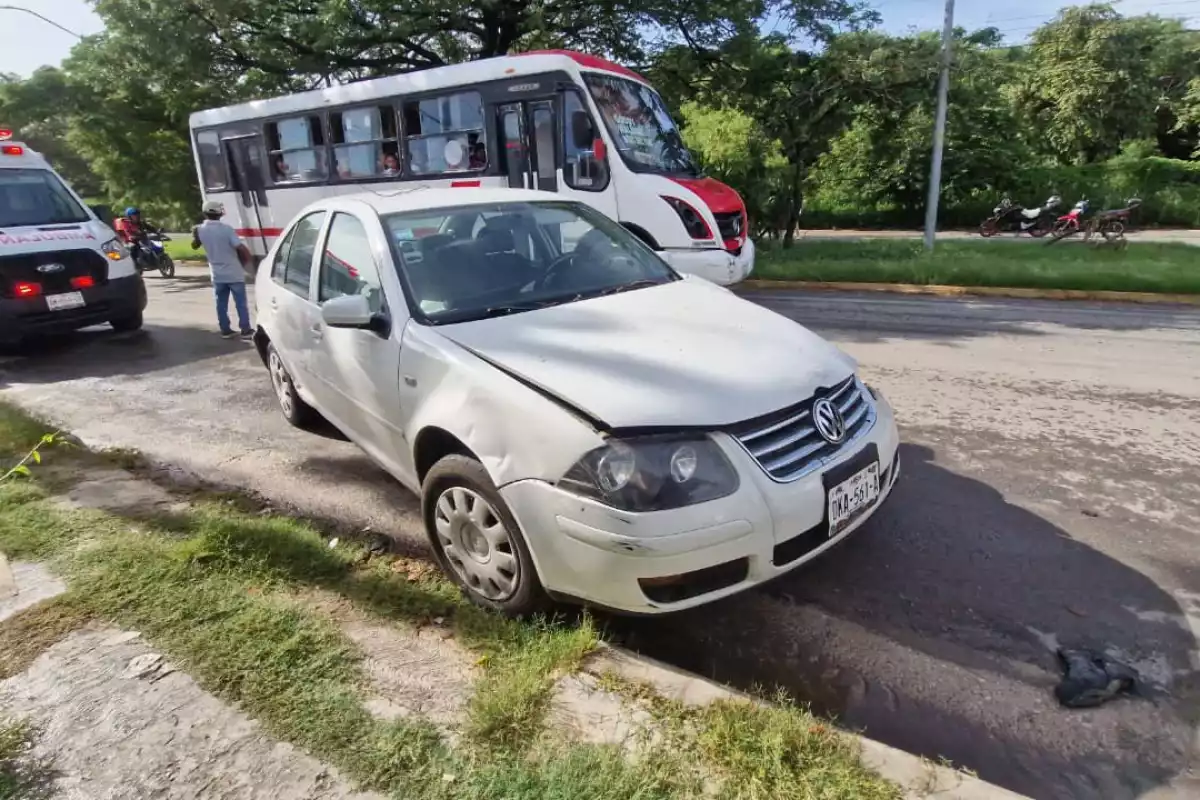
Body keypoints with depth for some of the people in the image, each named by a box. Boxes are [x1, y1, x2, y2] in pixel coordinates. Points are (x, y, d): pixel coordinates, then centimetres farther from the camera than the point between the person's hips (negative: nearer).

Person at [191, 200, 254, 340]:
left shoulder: (200, 230, 0)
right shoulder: (226, 229, -16)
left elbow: (195, 245, 18)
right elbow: (241, 248, -20)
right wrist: (250, 260, -4)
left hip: (217, 275, 4)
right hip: (234, 274, -4)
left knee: (221, 304, 13)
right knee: (241, 303, 3)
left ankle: (225, 330, 16)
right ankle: (246, 330, 5)